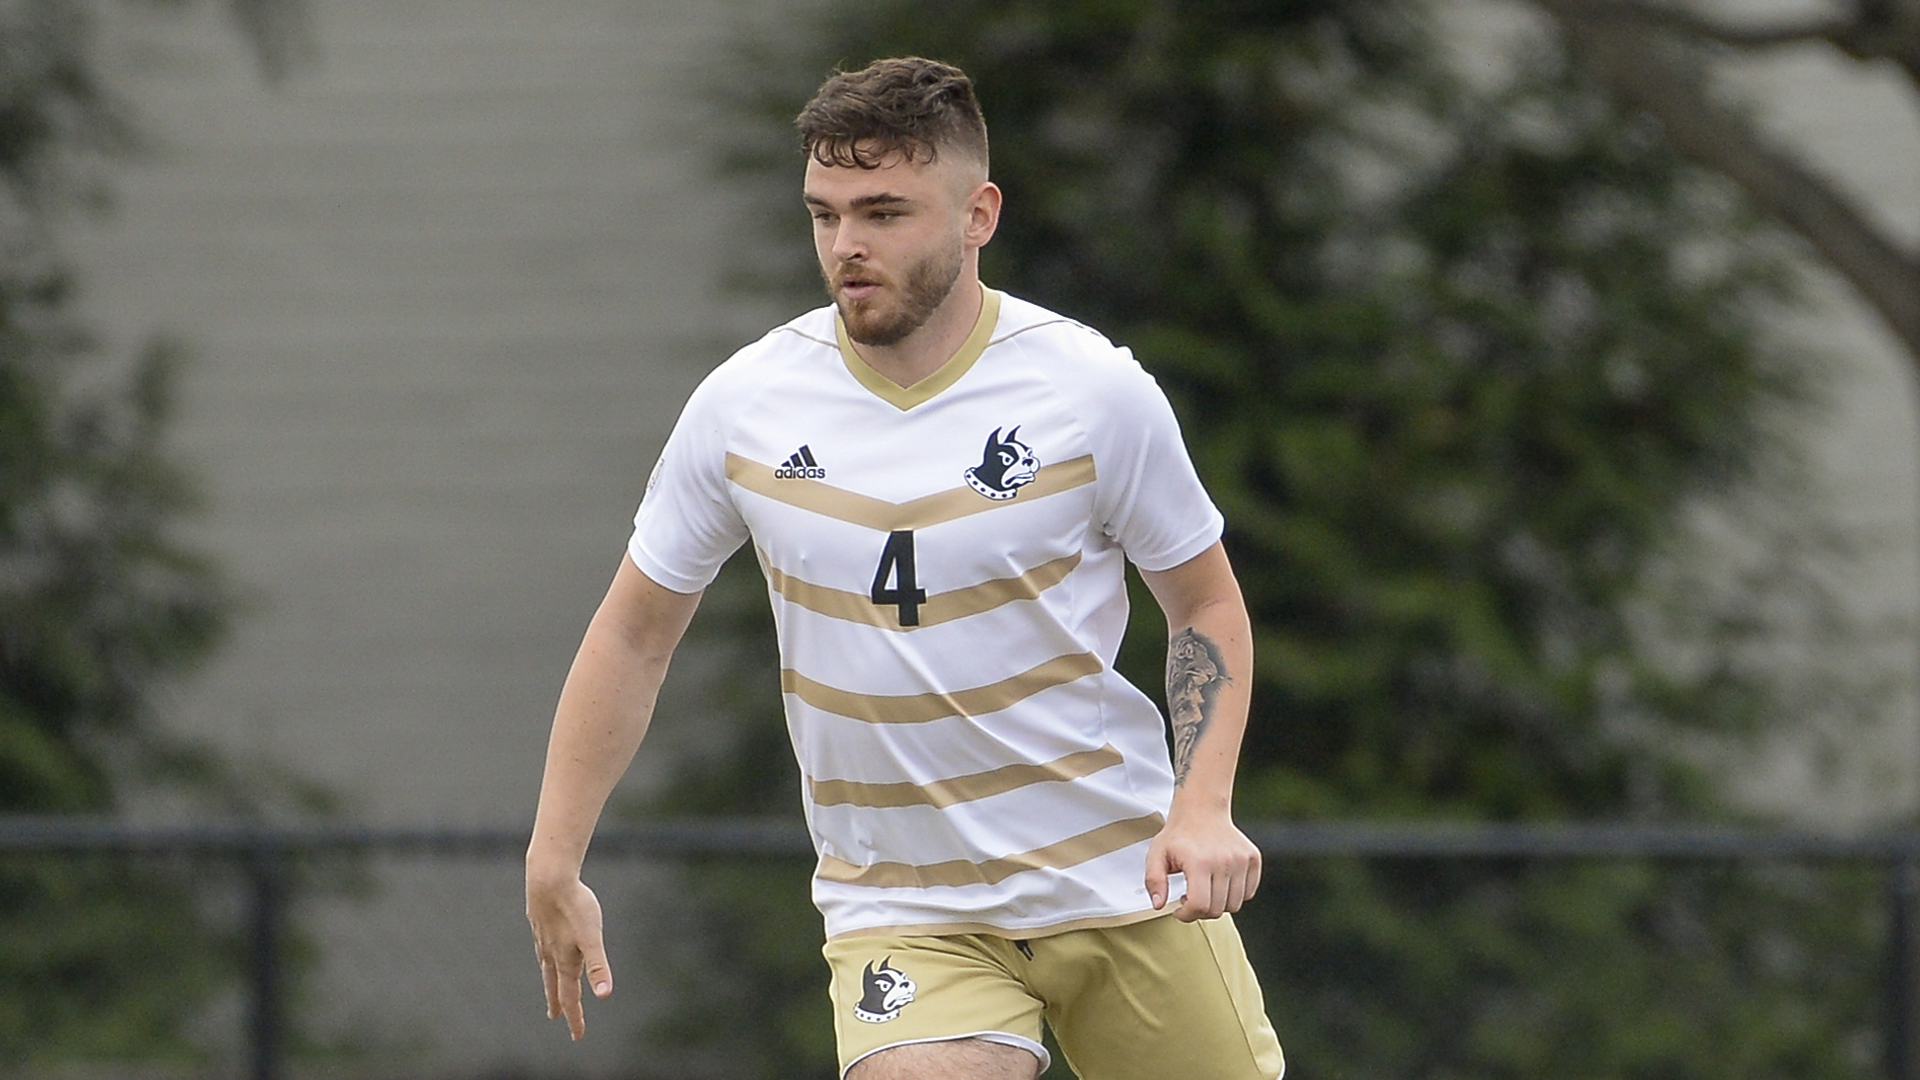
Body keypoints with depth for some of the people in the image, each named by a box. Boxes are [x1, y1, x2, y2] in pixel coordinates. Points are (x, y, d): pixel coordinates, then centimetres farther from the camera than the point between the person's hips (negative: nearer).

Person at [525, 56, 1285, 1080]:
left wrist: (1202, 810, -11)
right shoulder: (744, 403, -3)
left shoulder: (1093, 389, -8)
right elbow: (635, 632, 8)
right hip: (897, 910, 0)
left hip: (1122, 881, 0)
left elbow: (1206, 604, 4)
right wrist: (554, 862, 5)